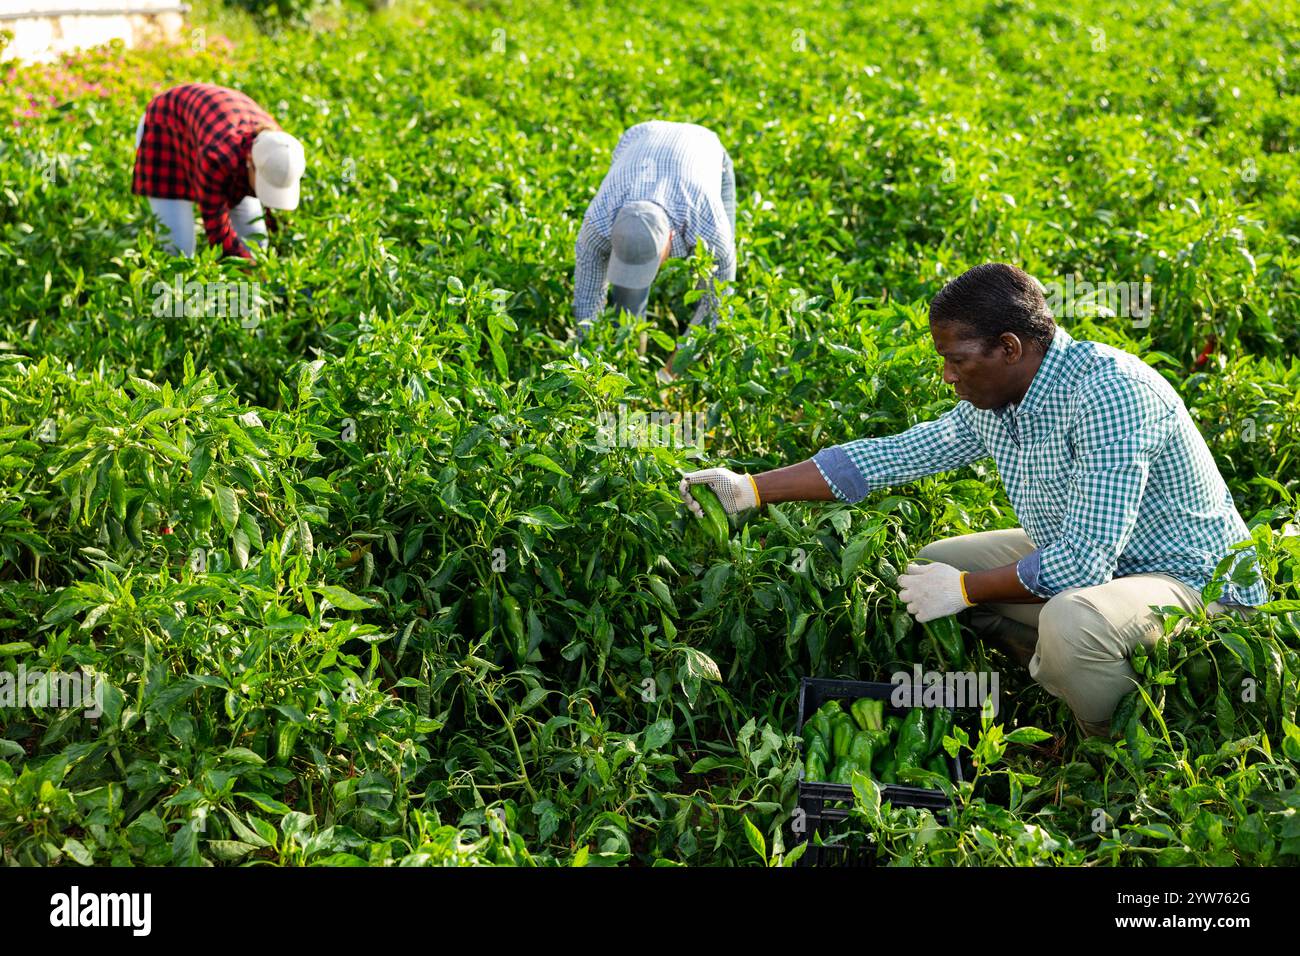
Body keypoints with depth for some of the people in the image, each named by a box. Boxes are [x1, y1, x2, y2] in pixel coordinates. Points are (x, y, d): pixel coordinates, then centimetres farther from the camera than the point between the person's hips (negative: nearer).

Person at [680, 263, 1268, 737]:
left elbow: (1084, 562, -34)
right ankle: (1068, 685, 11)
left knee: (1070, 619, -39)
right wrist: (751, 490, 3)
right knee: (932, 563, 10)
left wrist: (965, 589, -21)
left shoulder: (1108, 393, -31)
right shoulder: (993, 404, -3)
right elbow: (893, 455, 5)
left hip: (1198, 581, -9)